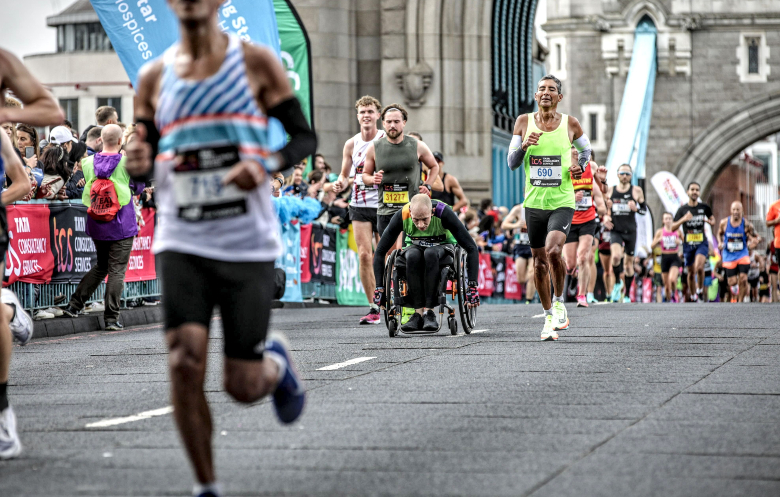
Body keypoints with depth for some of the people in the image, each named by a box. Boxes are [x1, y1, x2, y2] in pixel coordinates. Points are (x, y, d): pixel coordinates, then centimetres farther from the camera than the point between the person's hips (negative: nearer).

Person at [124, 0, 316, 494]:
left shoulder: (256, 63, 0)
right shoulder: (154, 77, 7)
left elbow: (305, 137, 2)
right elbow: (145, 152, 15)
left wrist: (267, 165, -18)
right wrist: (138, 160, -10)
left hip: (248, 245, -1)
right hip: (181, 244, 2)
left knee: (243, 386, 0)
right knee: (185, 364, -15)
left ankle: (276, 362, 38)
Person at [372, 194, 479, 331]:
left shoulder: (443, 212, -29)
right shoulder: (402, 216, -25)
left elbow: (472, 249, -27)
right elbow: (380, 252, -16)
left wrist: (472, 286, -32)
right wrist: (379, 287, -21)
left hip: (443, 247, -1)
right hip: (414, 246, 1)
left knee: (430, 253, -37)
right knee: (413, 255, -35)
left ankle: (429, 312, -34)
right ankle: (418, 312, -34)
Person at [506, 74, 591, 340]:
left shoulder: (570, 124, 0)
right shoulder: (524, 122, 3)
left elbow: (586, 149, 20)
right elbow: (511, 163, 4)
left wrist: (579, 166, 0)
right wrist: (523, 146, -15)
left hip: (562, 202, -3)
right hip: (534, 203, 3)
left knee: (553, 251, -25)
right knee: (539, 262, 8)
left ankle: (559, 301, -2)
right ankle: (549, 316, 23)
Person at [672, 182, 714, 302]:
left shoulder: (704, 207, 2)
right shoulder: (682, 209, -1)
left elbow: (713, 220, 19)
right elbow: (673, 228, -5)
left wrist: (710, 221, -6)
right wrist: (683, 219, -22)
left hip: (702, 243, -1)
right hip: (688, 244, 1)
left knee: (699, 267, -25)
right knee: (691, 272, 9)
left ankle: (700, 289, -1)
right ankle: (693, 297, 26)